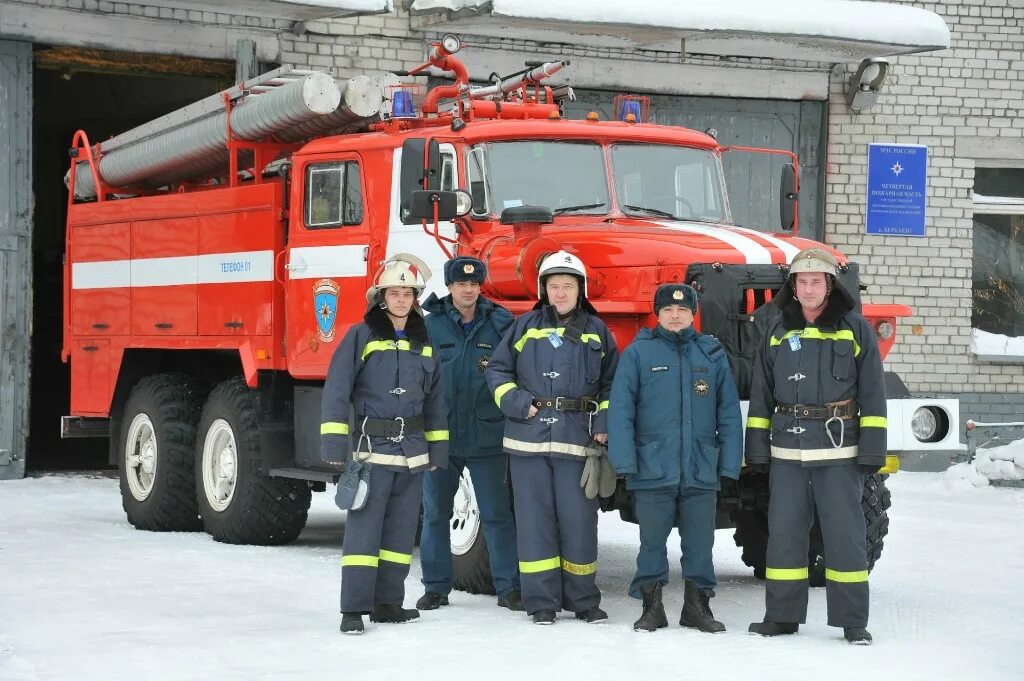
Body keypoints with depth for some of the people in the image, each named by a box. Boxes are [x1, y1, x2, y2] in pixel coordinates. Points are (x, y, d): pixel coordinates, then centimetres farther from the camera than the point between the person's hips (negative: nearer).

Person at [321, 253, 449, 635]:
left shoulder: (425, 342, 11)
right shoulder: (361, 337, -3)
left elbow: (435, 398, 17)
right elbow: (336, 391, -6)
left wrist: (438, 448, 13)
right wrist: (334, 443, -12)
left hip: (412, 450, 5)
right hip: (371, 446, -5)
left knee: (402, 529, 8)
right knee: (363, 528, -9)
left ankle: (387, 603, 17)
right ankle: (354, 609, -9)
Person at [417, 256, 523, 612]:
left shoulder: (501, 324, 2)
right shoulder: (430, 325, 1)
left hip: (487, 436, -1)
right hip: (440, 435, 1)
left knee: (497, 514, 2)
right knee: (435, 513, 8)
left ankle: (509, 587, 8)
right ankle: (436, 587, 19)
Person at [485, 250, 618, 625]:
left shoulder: (596, 331, 10)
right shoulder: (526, 326, 7)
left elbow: (612, 381, 15)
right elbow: (497, 369, 10)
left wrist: (604, 420, 2)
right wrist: (515, 402, -5)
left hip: (576, 439, 0)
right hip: (529, 438, 0)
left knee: (579, 519, 1)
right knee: (535, 518, 1)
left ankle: (583, 600, 12)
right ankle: (541, 601, 6)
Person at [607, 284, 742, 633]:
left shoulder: (712, 353, 9)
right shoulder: (638, 352, 2)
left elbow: (729, 412, 8)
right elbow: (620, 408, -2)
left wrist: (729, 462, 1)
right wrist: (624, 460, -10)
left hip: (702, 470, 2)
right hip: (653, 469, -2)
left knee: (700, 539, 7)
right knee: (652, 539, 5)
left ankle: (697, 605, 17)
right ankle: (652, 606, 14)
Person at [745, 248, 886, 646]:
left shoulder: (855, 330, 1)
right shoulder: (778, 331, 10)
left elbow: (872, 394, 0)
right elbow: (761, 394, 12)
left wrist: (872, 449, -5)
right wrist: (757, 448, 7)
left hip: (839, 452, -3)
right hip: (787, 452, 3)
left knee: (844, 534, -1)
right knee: (784, 533, 5)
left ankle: (852, 621, 5)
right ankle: (782, 615, 13)